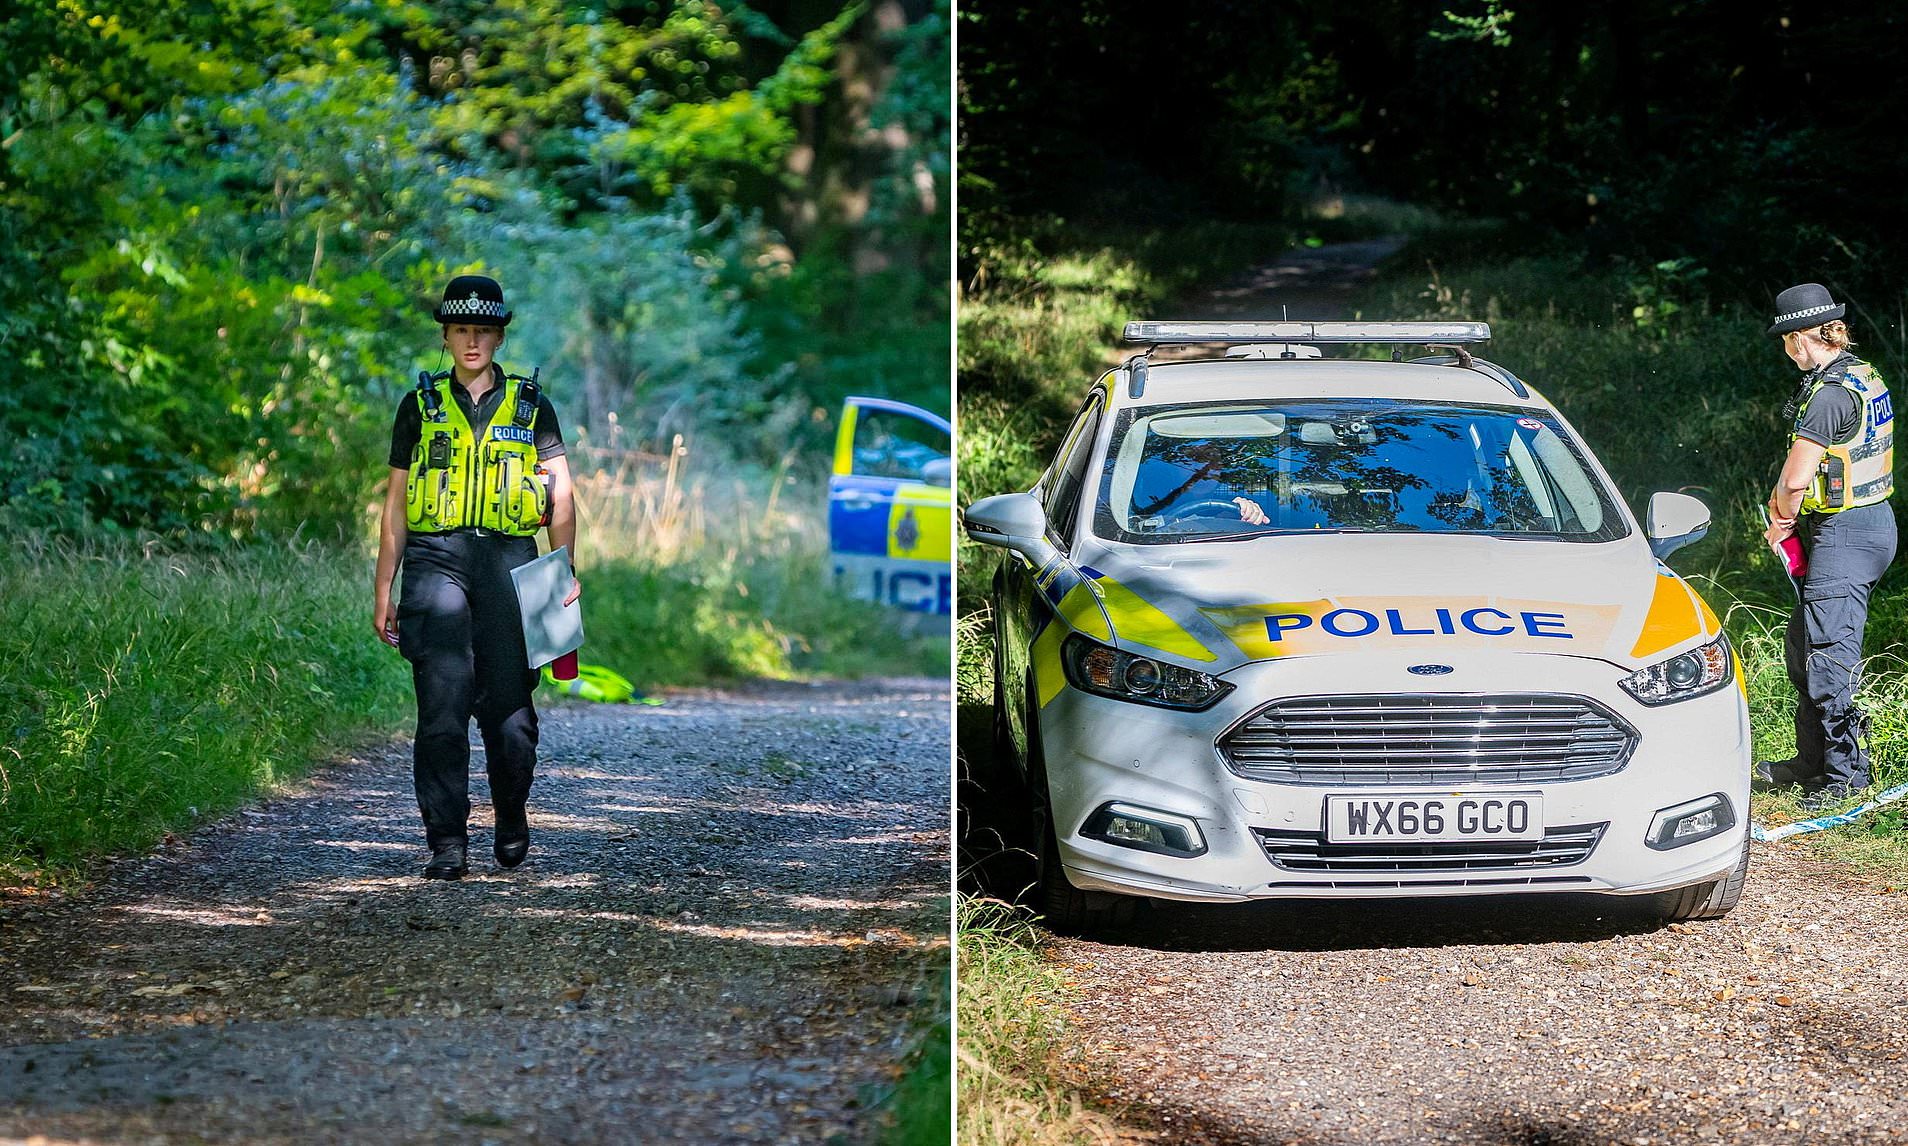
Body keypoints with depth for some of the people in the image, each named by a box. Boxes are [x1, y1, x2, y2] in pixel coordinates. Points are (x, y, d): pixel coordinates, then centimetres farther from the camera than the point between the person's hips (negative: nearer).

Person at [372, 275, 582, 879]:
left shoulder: (531, 407, 12)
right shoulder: (421, 406, 13)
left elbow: (561, 496, 10)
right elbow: (395, 504, 14)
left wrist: (565, 571, -5)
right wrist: (383, 591, 8)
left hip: (508, 561, 0)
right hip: (436, 561, 0)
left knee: (509, 705, 0)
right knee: (442, 706, -10)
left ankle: (511, 820, 23)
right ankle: (446, 844, -9)